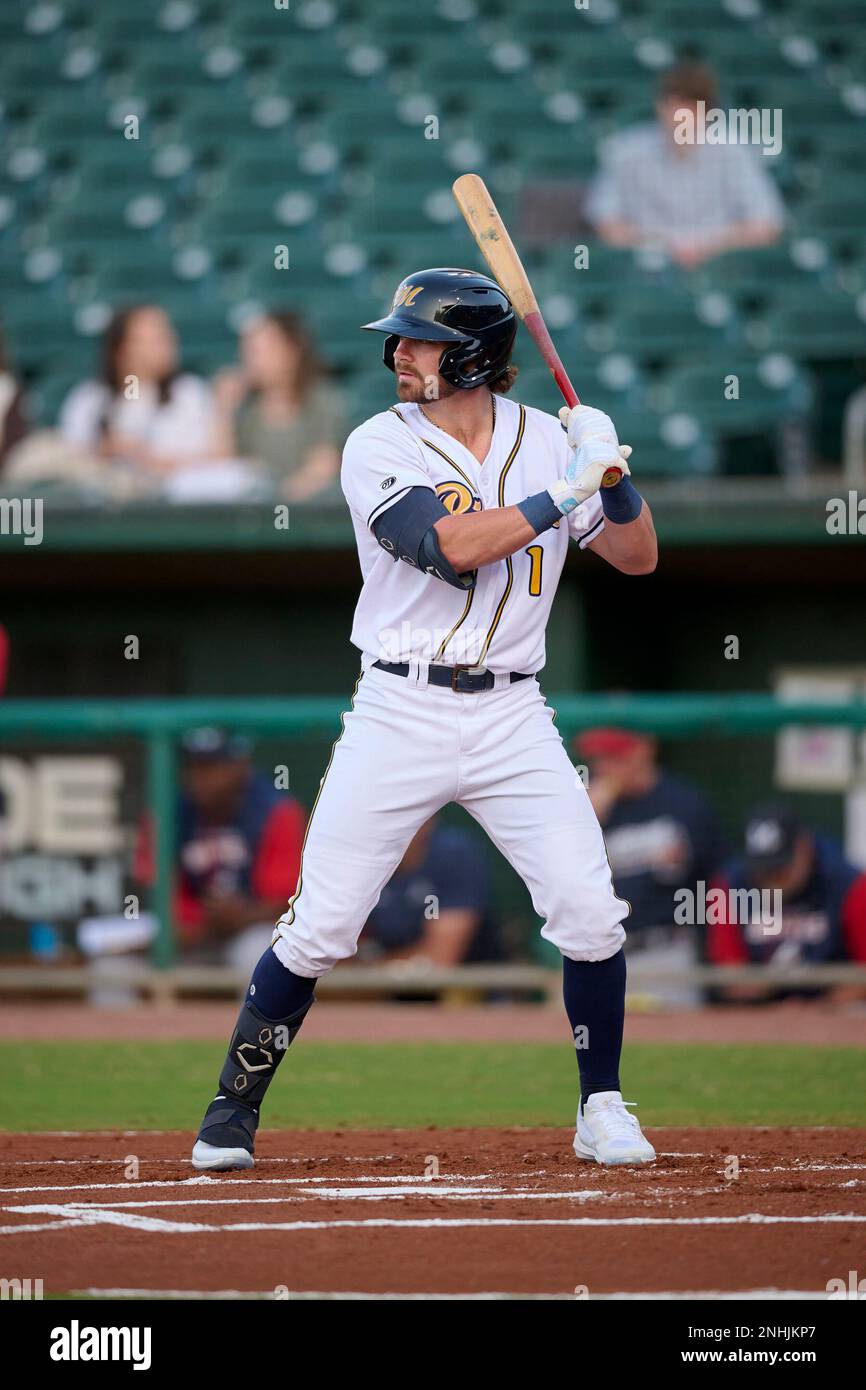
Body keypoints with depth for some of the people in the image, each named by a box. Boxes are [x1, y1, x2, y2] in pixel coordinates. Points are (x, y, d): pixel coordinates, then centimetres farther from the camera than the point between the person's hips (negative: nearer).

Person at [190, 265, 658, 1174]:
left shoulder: (545, 440, 5)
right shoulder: (379, 447, -5)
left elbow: (637, 557, 8)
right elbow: (452, 546, -20)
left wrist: (616, 474, -10)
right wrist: (562, 494, -20)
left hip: (512, 716, 2)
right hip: (400, 714, -2)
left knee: (590, 915, -7)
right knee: (319, 927, -3)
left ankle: (602, 1113, 9)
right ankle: (233, 1109, 12)